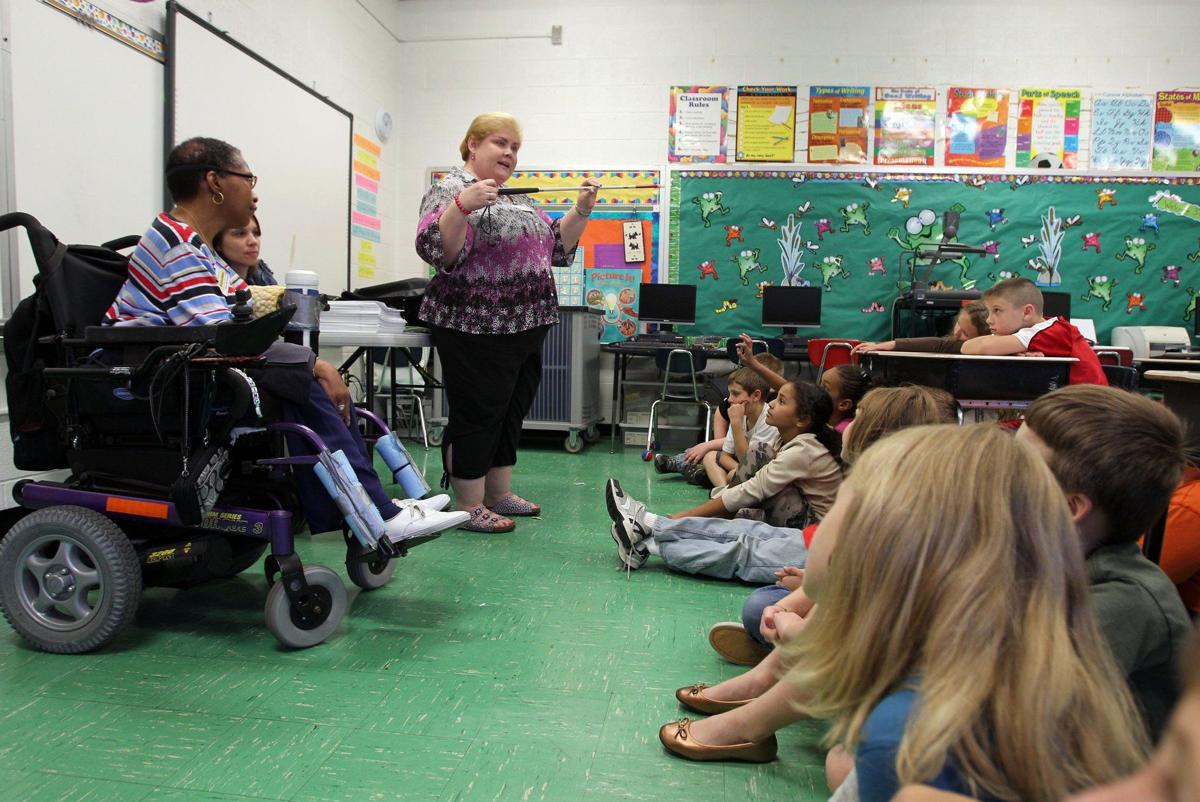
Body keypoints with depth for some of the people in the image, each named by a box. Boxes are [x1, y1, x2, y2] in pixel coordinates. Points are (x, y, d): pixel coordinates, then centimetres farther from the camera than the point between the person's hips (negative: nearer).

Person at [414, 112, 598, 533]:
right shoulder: (451, 190, -7)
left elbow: (555, 247, 18)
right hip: (476, 329, -8)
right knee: (476, 416, -2)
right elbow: (434, 248, -21)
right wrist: (463, 205, -34)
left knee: (510, 412, 14)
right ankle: (469, 507, 9)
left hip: (523, 327, 9)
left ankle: (500, 494, 26)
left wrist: (580, 211, 4)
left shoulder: (516, 198, 18)